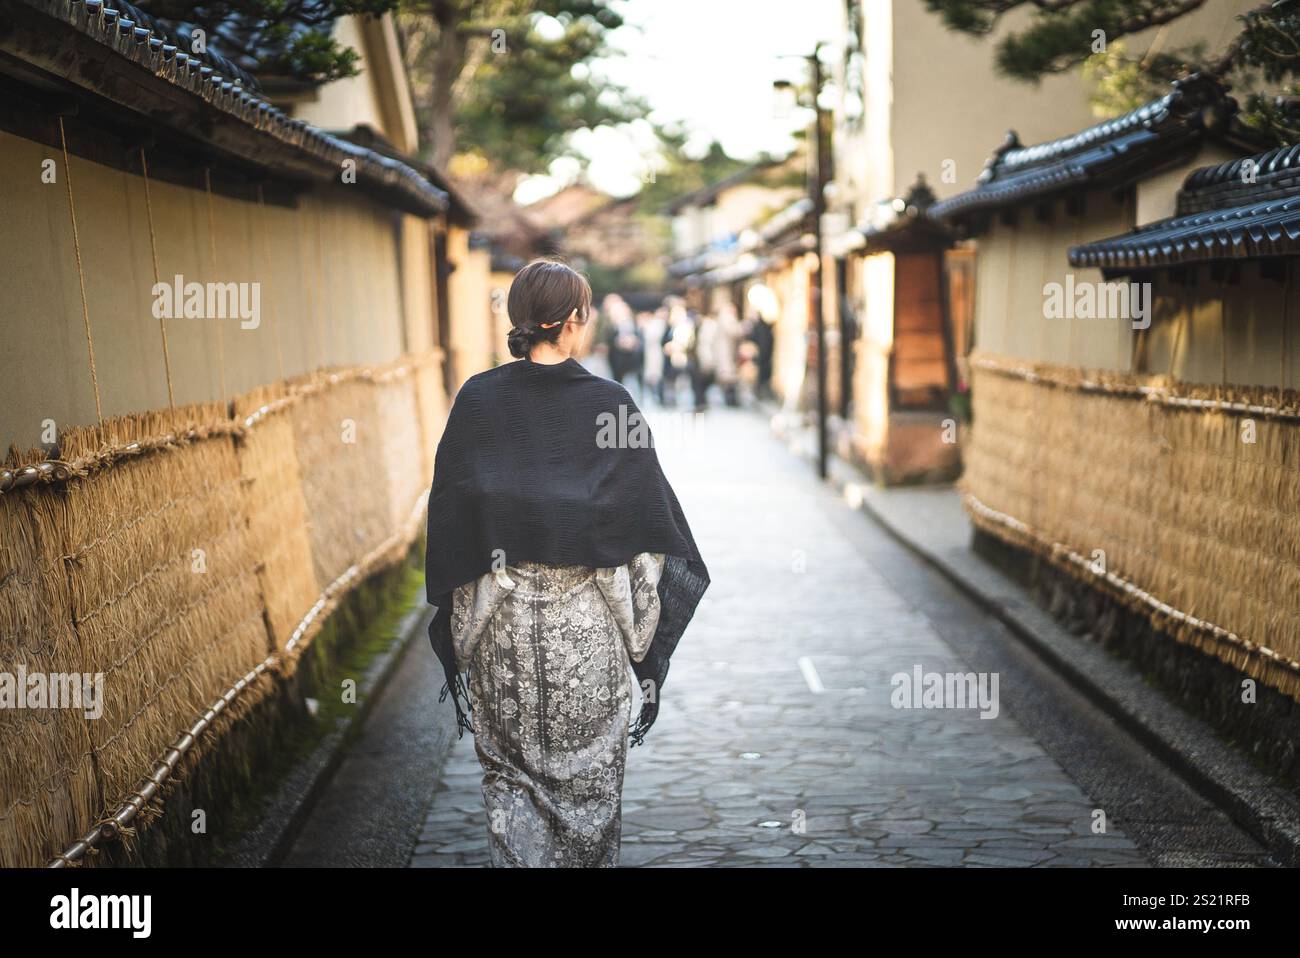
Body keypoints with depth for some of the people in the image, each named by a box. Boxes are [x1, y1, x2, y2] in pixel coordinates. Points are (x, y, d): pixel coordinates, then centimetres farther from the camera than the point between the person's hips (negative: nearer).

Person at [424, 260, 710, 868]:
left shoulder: (476, 401, -5)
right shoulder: (609, 403, -9)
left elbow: (448, 519, -1)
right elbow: (651, 514, -5)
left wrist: (453, 630, 9)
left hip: (499, 618, 1)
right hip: (587, 620, -1)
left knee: (508, 773, 13)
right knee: (588, 774, 15)